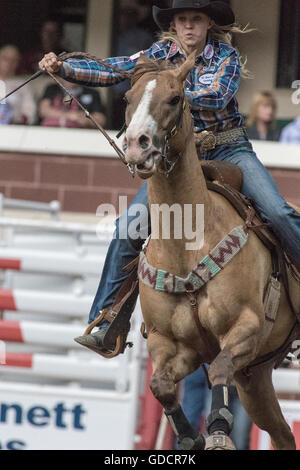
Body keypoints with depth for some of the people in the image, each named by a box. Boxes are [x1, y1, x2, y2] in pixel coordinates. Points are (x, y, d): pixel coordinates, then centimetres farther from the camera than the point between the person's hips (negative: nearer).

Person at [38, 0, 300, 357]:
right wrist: (61, 68, -17)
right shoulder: (161, 55, 1)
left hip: (229, 151, -2)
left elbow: (217, 97, -22)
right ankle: (106, 321, -9)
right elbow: (110, 71, -4)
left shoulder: (226, 56, -6)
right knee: (129, 225, -13)